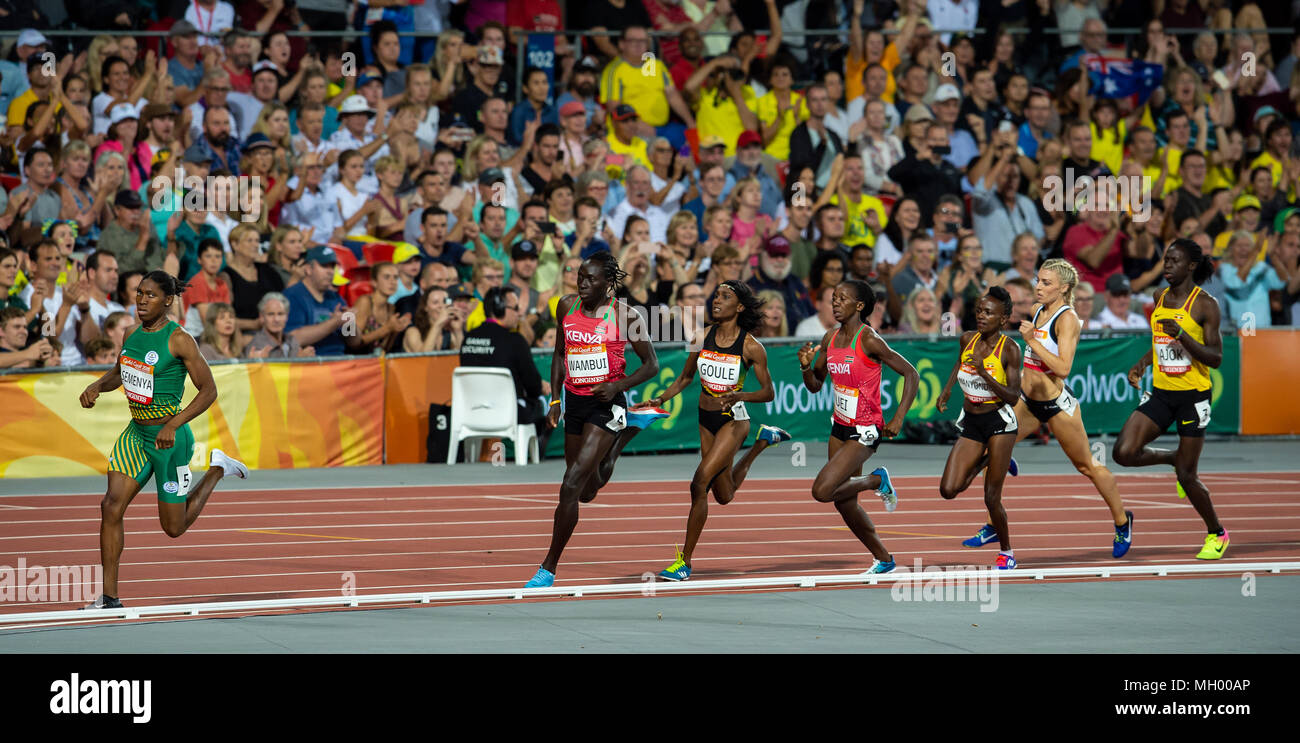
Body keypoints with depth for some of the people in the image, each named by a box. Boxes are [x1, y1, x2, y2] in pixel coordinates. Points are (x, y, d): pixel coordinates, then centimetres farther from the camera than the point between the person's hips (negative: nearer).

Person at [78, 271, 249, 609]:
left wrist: (173, 426, -25)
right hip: (136, 433, 6)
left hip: (170, 438, -6)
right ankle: (109, 597, -4)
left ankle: (217, 468, 32)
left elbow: (209, 391, -15)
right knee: (111, 506, -10)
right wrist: (96, 386, -1)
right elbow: (117, 374, 22)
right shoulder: (133, 334, 4)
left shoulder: (179, 340, -16)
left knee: (174, 527, 7)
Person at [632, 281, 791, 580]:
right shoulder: (702, 338, -2)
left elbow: (768, 392, -8)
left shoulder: (751, 347, -14)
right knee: (724, 496, 19)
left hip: (733, 420, -6)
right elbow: (685, 378, 11)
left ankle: (685, 561, -12)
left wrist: (739, 396, -25)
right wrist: (659, 400, -3)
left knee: (700, 482, -21)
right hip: (706, 420, 6)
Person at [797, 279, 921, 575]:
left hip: (865, 431, -8)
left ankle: (877, 481, 7)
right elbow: (814, 386, 13)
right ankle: (883, 559, 28)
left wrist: (898, 418, -20)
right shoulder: (830, 339, 5)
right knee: (844, 504, 11)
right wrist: (806, 366, -9)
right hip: (840, 427, 8)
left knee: (822, 491, -17)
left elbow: (911, 374, -15)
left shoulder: (869, 340, -17)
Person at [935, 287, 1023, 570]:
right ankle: (986, 460, 22)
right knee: (949, 490, -7)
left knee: (991, 498, -5)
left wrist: (985, 374, -28)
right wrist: (947, 389, 15)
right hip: (970, 423, 5)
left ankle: (1006, 552, 17)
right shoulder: (968, 339, 1)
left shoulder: (1009, 349, -13)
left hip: (999, 421, -5)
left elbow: (1013, 397, -17)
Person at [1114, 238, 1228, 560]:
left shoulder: (1205, 304, -11)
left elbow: (1215, 358, -15)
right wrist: (1142, 363, 6)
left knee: (1186, 476, -1)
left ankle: (1217, 534, 22)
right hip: (1160, 392, 6)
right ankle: (1176, 458, 19)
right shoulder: (1160, 298, 7)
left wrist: (1181, 334, -27)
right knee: (1124, 453, -11)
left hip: (1193, 396, -6)